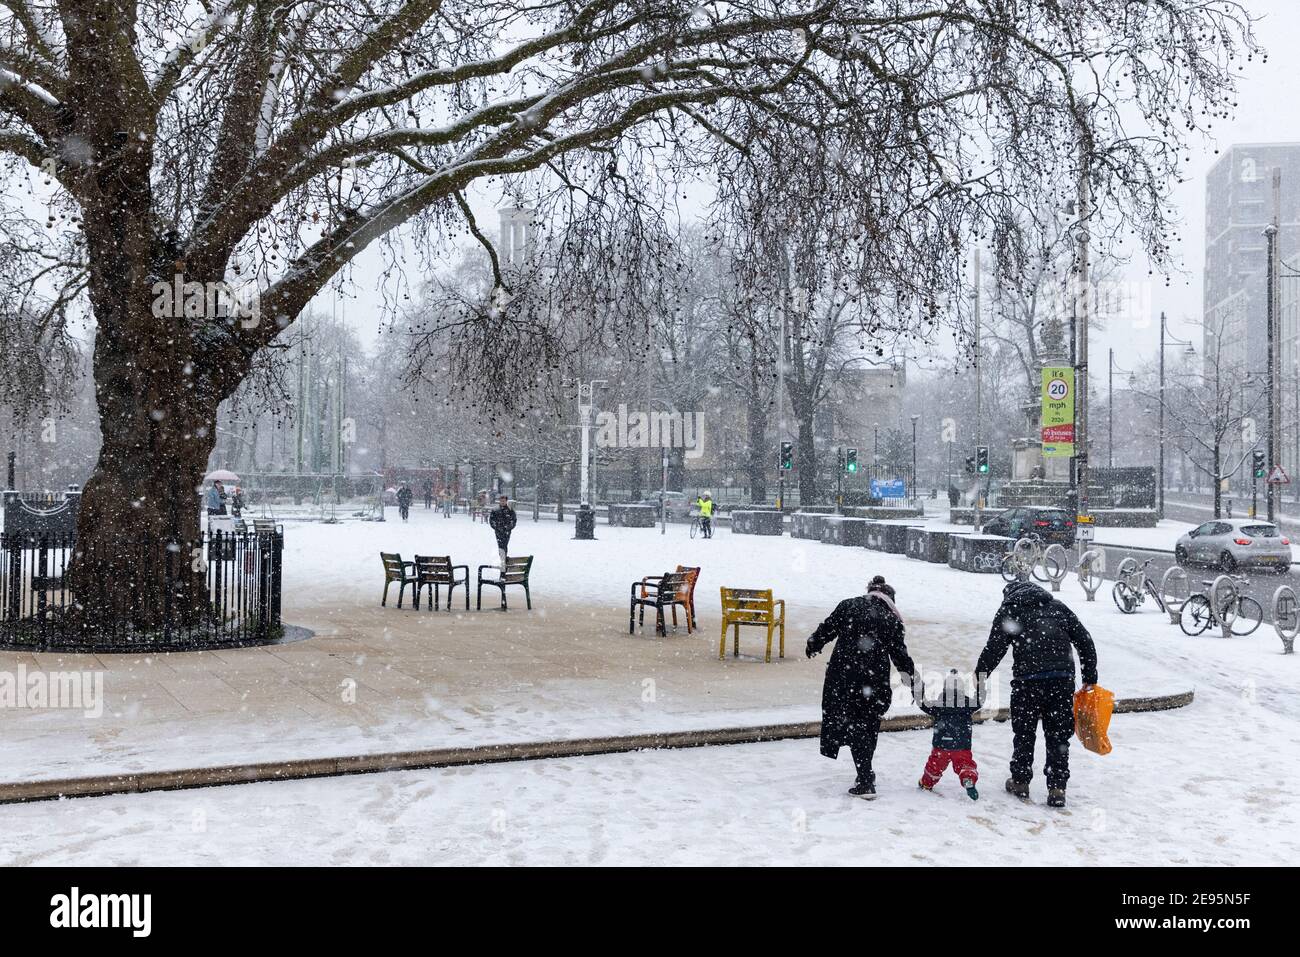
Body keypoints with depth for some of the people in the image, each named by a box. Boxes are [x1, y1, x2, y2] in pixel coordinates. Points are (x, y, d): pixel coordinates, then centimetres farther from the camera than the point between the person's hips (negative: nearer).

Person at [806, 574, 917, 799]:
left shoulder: (847, 606, 2)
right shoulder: (892, 620, 3)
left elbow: (826, 629, 5)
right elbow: (900, 654, 3)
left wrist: (813, 645, 23)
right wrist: (913, 678, 13)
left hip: (843, 674, -1)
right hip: (874, 679, 1)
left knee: (854, 726, 4)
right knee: (868, 726, 16)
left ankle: (865, 781, -4)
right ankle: (865, 777, 26)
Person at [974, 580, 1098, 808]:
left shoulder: (1008, 611, 9)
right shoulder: (1058, 607, 19)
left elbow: (993, 650, 0)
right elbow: (1084, 640, 16)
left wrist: (978, 679, 7)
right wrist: (1090, 677, 20)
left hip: (1027, 680, -2)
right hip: (1063, 679, 2)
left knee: (1024, 733, 14)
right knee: (1058, 735, 9)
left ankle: (1020, 781, 22)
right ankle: (1057, 789, 5)